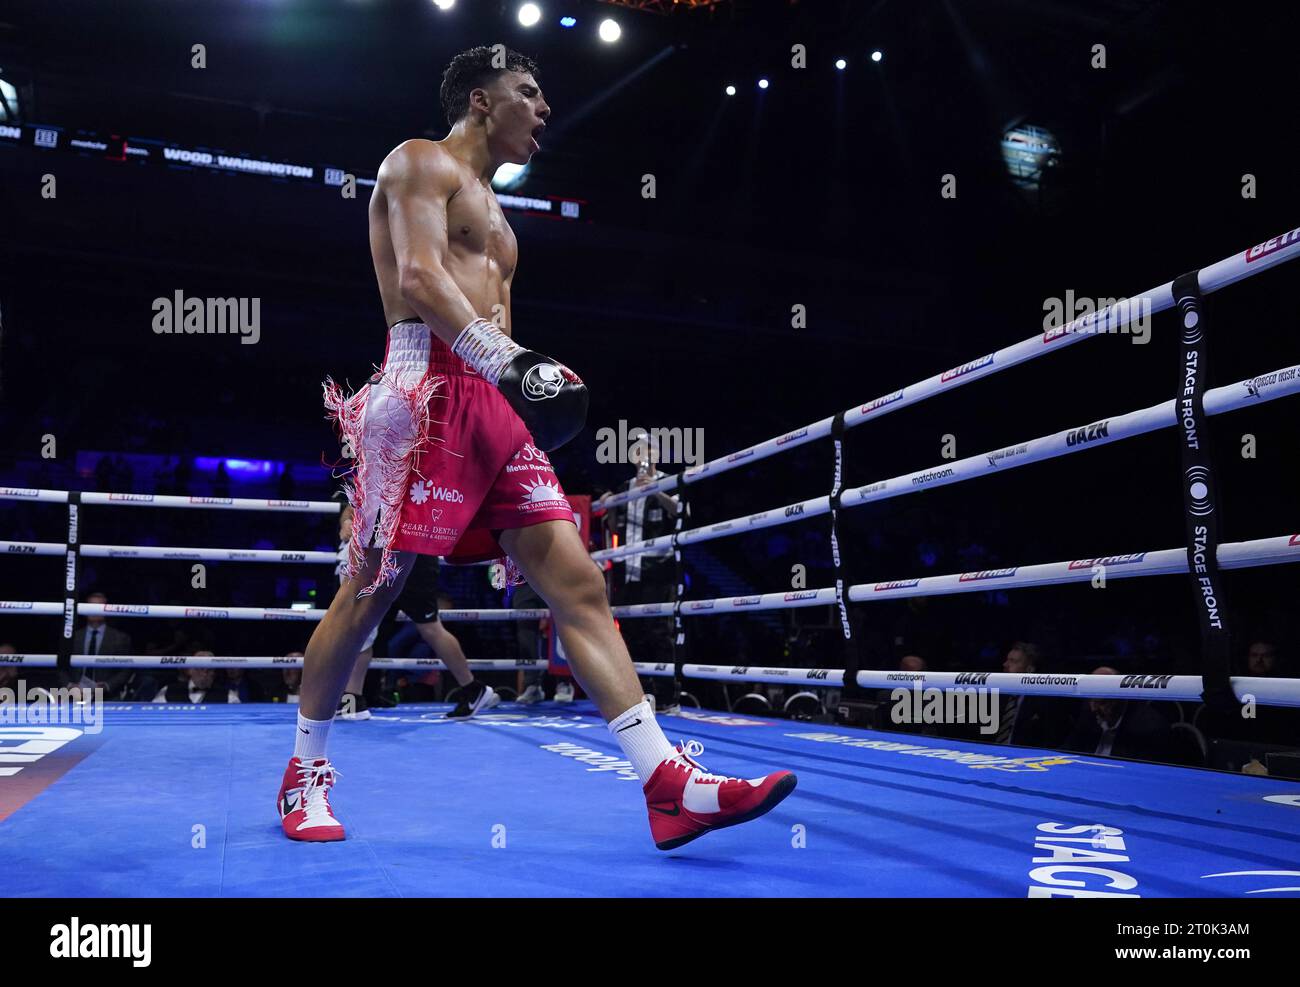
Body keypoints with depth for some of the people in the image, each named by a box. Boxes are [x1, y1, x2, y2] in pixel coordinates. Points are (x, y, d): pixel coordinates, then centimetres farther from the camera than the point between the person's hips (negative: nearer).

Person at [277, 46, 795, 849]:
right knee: (373, 586, -3)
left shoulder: (494, 212, 31)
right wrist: (503, 357, -26)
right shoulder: (423, 161, 5)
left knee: (579, 581, -5)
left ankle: (671, 784, -10)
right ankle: (306, 775, 17)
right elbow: (419, 277, -13)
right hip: (427, 385, -8)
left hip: (494, 403, 8)